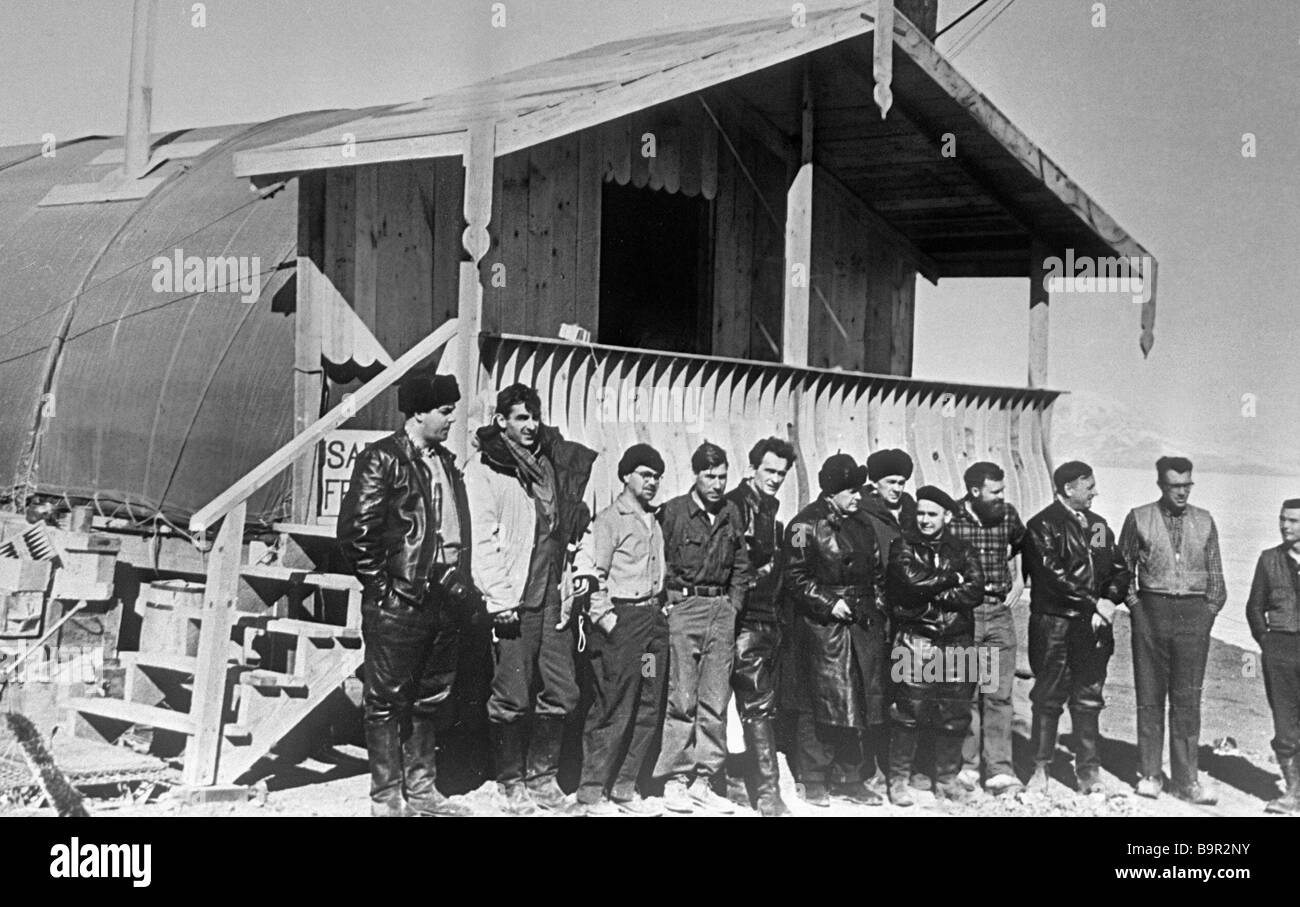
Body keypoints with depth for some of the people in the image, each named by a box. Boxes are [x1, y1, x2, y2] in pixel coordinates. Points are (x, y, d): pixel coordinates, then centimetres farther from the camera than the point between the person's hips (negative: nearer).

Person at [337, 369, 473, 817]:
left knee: (431, 699, 14)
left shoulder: (446, 462, 16)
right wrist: (382, 586, -13)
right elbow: (355, 530, -14)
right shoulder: (382, 459, -9)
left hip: (444, 599, 8)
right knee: (387, 700, 1)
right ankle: (386, 797, 8)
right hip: (398, 605, -8)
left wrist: (458, 584, 13)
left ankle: (421, 789, 24)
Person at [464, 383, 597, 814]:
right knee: (512, 698, -1)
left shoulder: (555, 463, 15)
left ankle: (542, 776, 20)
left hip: (554, 599, 6)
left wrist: (570, 588, 15)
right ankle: (512, 783, 13)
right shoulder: (484, 468, -3)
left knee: (561, 693, 7)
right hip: (515, 600, -6)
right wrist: (499, 597, -15)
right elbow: (482, 538, -9)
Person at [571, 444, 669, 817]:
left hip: (653, 620, 8)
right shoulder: (609, 520, -6)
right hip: (621, 621, -8)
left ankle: (624, 789, 17)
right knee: (614, 711, -7)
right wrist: (605, 619, -16)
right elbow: (588, 573, -12)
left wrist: (662, 606, 16)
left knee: (648, 711, 8)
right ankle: (592, 793, 2)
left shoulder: (655, 521, 17)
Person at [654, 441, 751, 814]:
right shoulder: (673, 511, -3)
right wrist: (669, 602, -7)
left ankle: (702, 780, 9)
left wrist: (734, 603, 8)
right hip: (683, 606, -4)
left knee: (716, 700, 3)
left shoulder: (732, 514, 11)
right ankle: (675, 781, 2)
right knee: (682, 698, -5)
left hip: (722, 609, 4)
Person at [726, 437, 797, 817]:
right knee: (758, 706, -10)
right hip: (745, 620, -8)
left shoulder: (773, 512, 18)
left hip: (767, 618, 8)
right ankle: (768, 793, -9)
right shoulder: (735, 504, -7)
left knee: (763, 706, 13)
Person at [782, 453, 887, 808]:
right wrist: (829, 603, -17)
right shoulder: (806, 525, -7)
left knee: (856, 704, 8)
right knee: (819, 706, -4)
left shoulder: (860, 525, 15)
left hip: (862, 627, 7)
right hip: (821, 627, -7)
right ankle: (814, 782, 6)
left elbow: (876, 571, 24)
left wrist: (877, 601, 10)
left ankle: (849, 779, 17)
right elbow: (793, 577, -12)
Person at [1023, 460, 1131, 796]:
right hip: (1053, 622, -5)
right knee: (1049, 697, 1)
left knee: (1089, 698, 5)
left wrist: (1110, 600, -4)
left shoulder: (1098, 525, 15)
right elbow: (1053, 576, -14)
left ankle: (1089, 770, 10)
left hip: (1093, 624, 5)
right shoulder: (1043, 526, -6)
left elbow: (1119, 569, 15)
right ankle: (1041, 768, 9)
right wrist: (1094, 603, -13)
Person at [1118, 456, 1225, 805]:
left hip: (1193, 613, 1)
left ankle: (1186, 779, 3)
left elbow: (1215, 573, 14)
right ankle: (1149, 774, 10)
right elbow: (1123, 566, 10)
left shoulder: (1204, 521, 9)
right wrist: (1134, 604, 2)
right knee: (1150, 696, 2)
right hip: (1152, 610, -1)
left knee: (1188, 698, 0)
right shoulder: (1139, 518, 3)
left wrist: (1211, 610, 5)